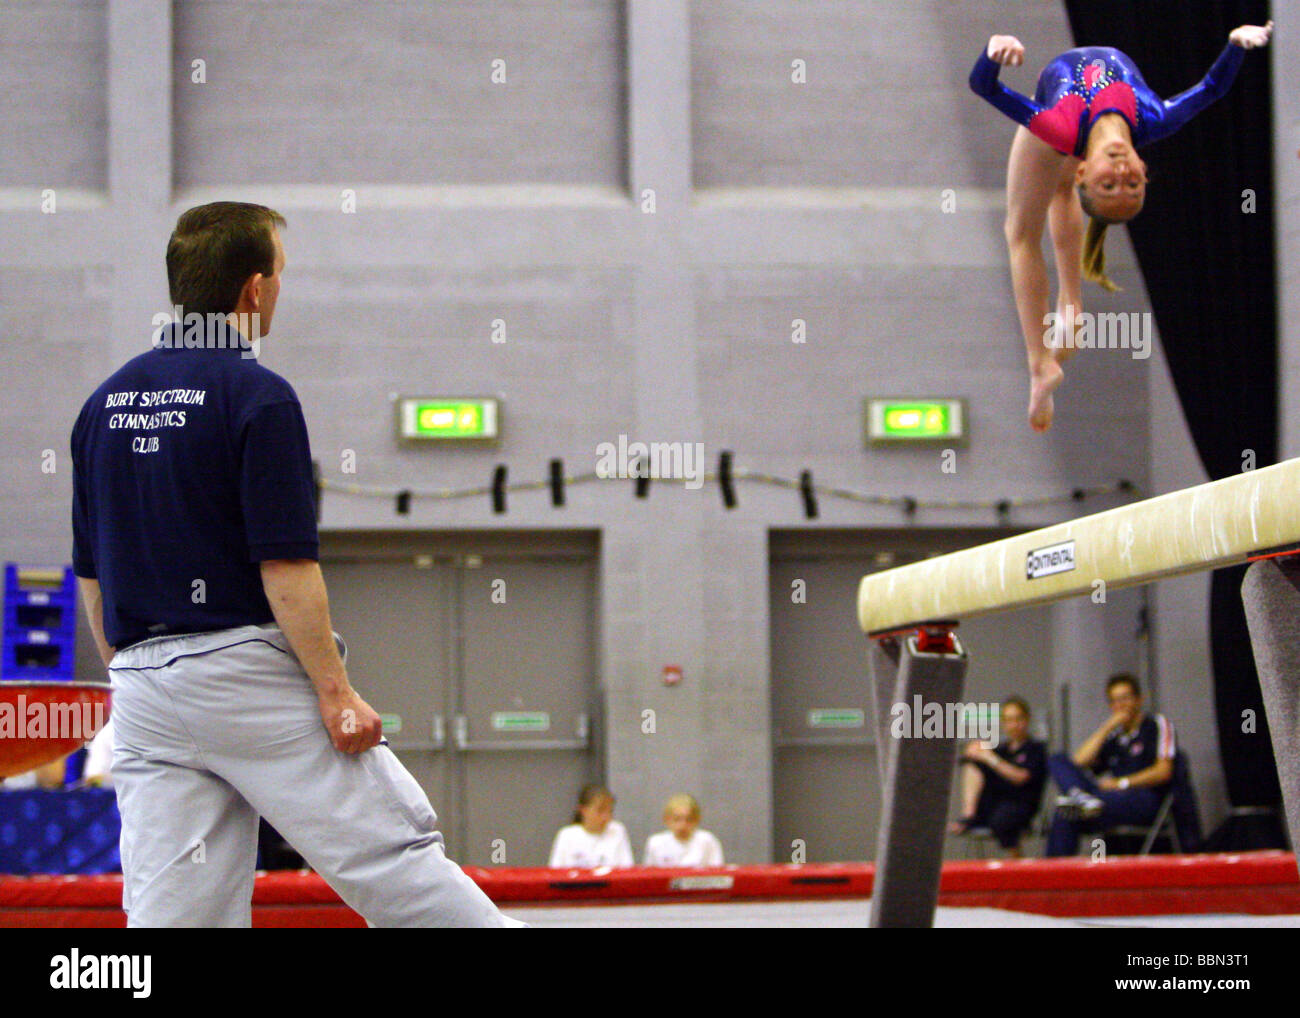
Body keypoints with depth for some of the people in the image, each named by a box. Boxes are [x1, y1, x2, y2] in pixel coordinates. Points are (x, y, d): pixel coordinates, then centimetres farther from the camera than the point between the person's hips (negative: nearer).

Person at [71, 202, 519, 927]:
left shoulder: (105, 404, 11)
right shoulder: (255, 394, -10)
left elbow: (91, 575, 15)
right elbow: (285, 566, -16)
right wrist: (336, 692, -12)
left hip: (143, 687, 6)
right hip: (249, 670, -6)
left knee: (169, 912, 3)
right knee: (391, 846, -2)